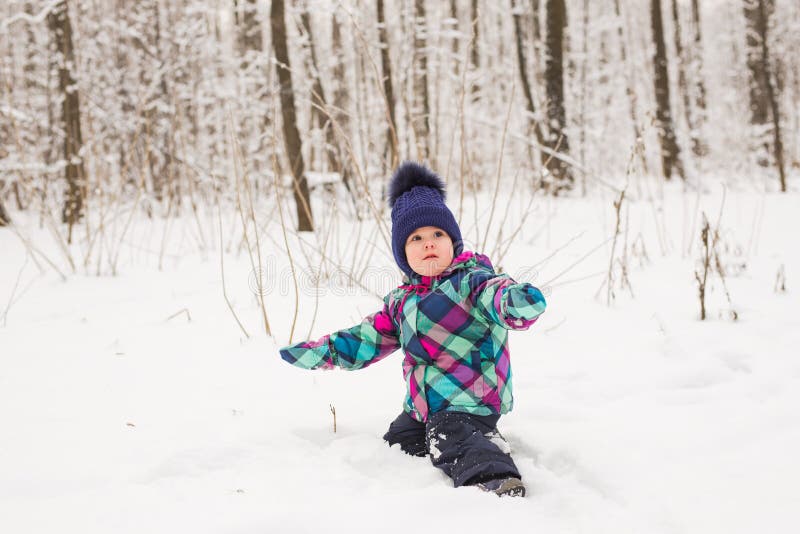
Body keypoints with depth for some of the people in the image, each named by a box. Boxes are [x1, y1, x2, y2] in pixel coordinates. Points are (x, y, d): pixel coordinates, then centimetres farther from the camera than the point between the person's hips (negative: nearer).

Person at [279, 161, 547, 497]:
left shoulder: (471, 281, -12)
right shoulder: (402, 300, 11)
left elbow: (495, 293, -35)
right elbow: (369, 338, 21)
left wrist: (515, 301, -59)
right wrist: (321, 352, 18)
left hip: (467, 404, -9)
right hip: (421, 407, 9)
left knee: (454, 445, -29)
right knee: (395, 442, 19)